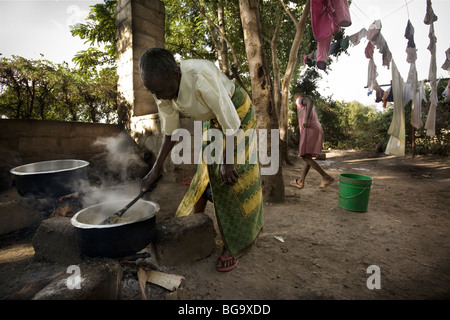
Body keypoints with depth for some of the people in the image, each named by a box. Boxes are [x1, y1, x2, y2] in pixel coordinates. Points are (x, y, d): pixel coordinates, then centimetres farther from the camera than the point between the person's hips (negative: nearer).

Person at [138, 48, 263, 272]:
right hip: (211, 119, 7)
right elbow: (170, 132, -3)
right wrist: (155, 169, -5)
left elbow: (230, 123, -30)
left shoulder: (201, 78, -39)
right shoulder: (163, 93, -15)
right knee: (206, 169, 9)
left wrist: (227, 161, -23)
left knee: (233, 176, -9)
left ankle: (234, 246, 3)